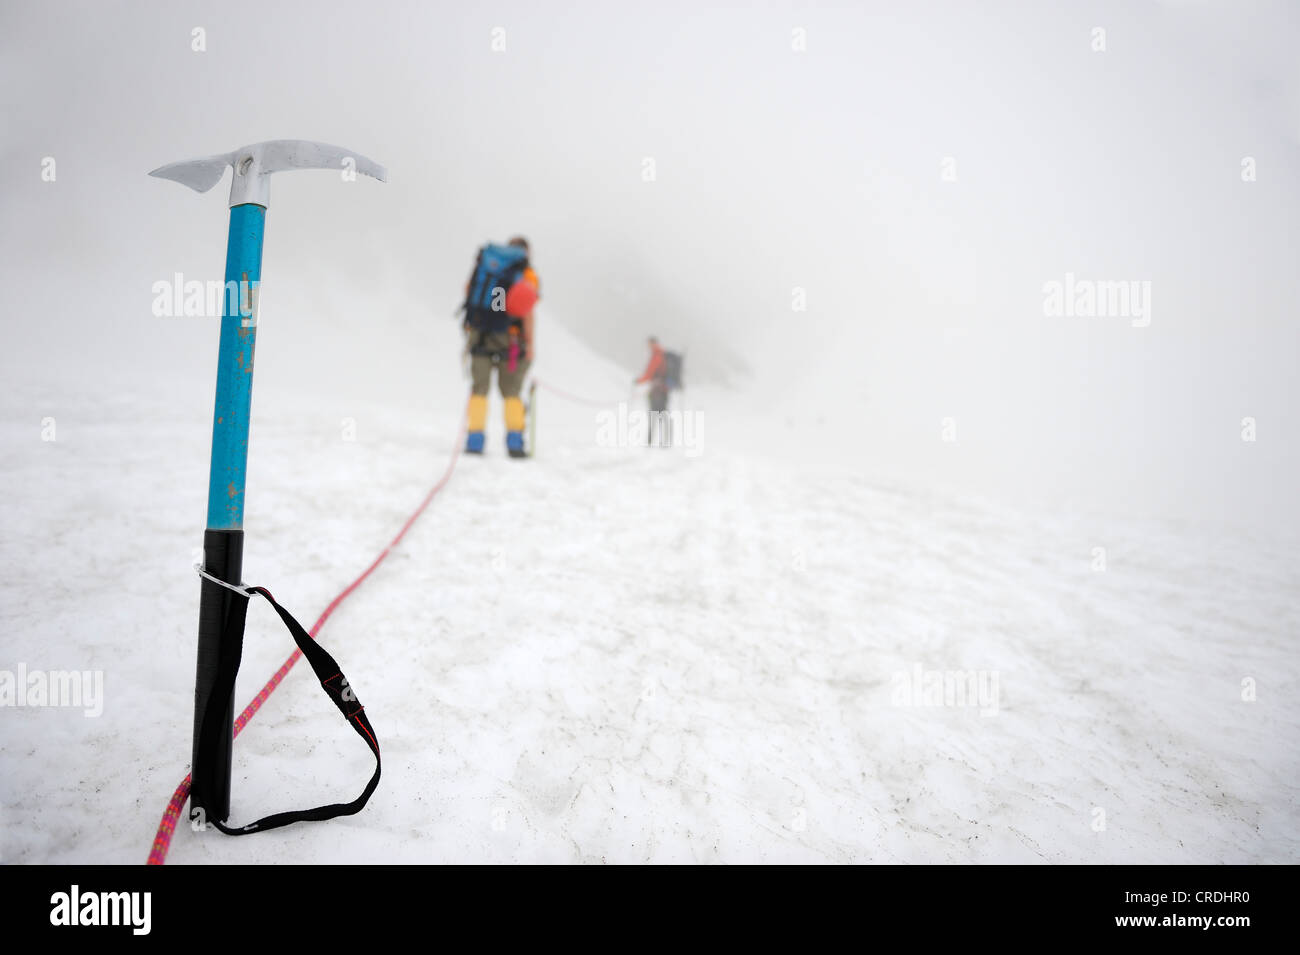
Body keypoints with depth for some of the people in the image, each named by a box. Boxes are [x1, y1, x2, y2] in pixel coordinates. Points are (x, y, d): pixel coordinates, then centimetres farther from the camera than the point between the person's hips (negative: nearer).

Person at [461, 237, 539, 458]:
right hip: (507, 338, -2)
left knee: (480, 388, 8)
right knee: (511, 390, 7)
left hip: (478, 334, 2)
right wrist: (529, 345, -5)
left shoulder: (483, 262, 11)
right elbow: (527, 313, -8)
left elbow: (468, 293, 10)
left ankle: (475, 440, 2)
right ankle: (514, 440, 0)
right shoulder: (527, 273, 0)